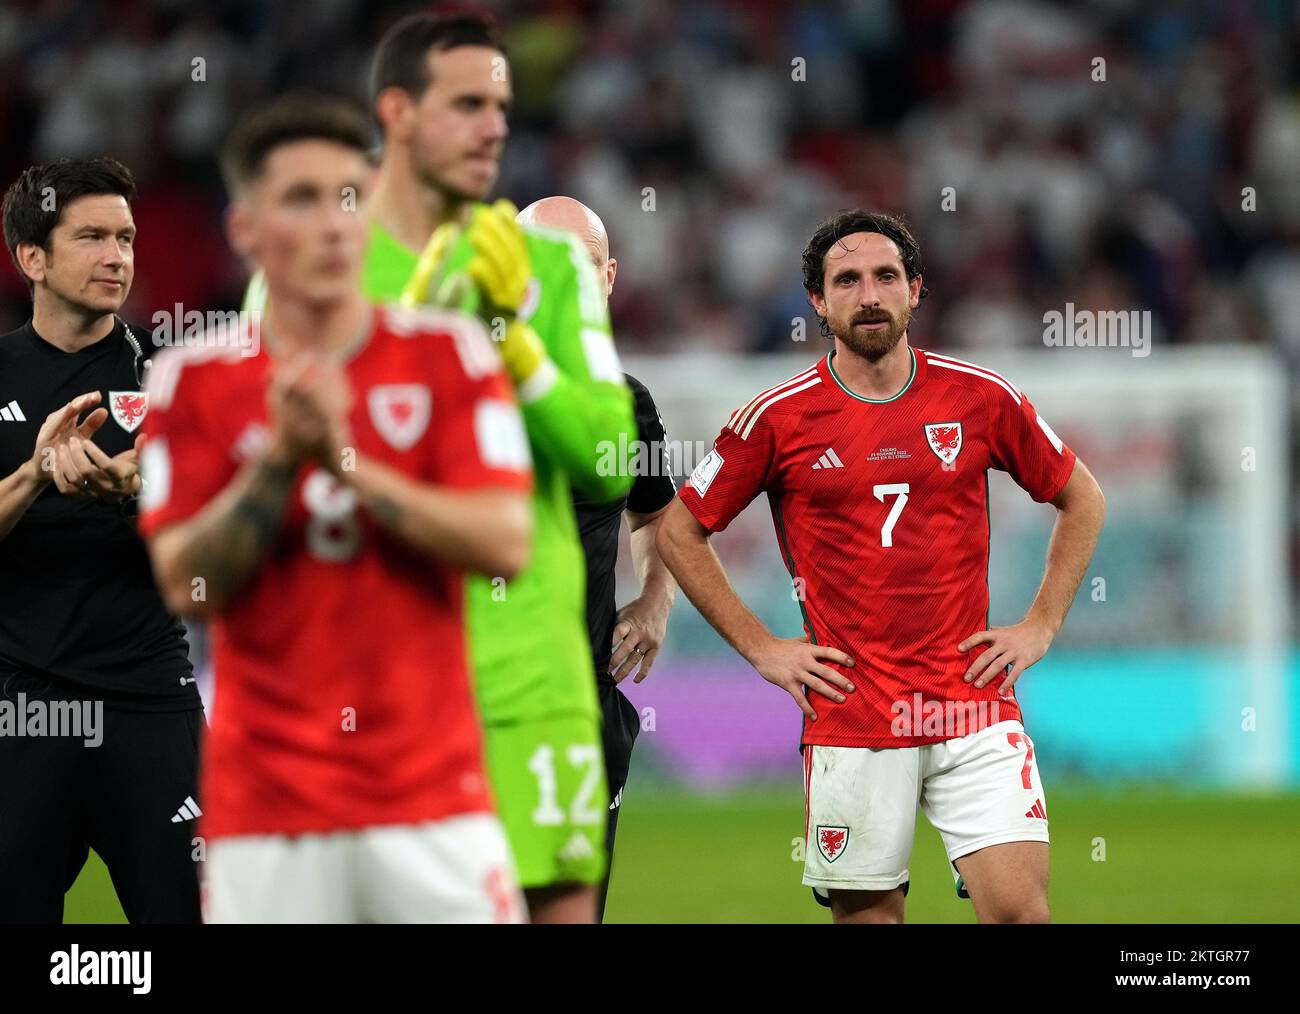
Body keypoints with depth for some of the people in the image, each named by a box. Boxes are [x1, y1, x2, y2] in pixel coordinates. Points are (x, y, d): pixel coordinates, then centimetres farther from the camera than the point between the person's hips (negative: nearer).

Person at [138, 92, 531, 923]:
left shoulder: (449, 355, 4)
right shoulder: (194, 382, 5)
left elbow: (505, 543, -7)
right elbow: (184, 585, -3)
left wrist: (347, 462, -13)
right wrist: (281, 458, -14)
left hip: (435, 799, 0)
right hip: (264, 813, 0)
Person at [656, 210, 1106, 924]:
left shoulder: (980, 398, 4)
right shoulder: (779, 418, 0)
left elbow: (1082, 500, 17)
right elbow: (680, 530, 10)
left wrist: (1040, 626, 9)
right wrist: (758, 647, 4)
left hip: (975, 710, 0)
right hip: (851, 723, 0)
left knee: (1018, 906, -12)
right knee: (866, 914, 2)